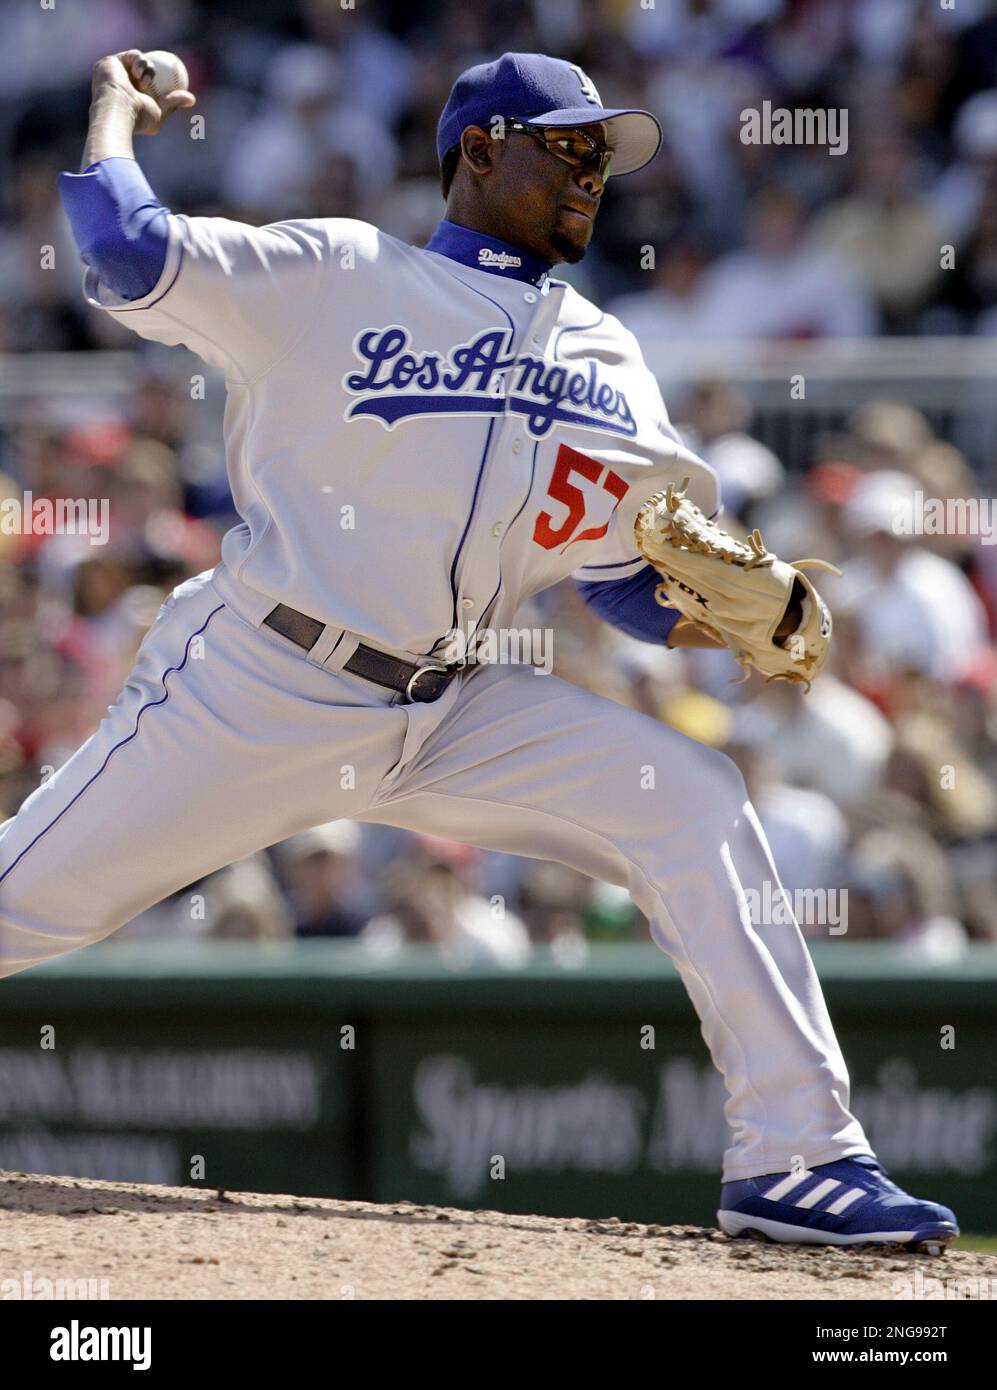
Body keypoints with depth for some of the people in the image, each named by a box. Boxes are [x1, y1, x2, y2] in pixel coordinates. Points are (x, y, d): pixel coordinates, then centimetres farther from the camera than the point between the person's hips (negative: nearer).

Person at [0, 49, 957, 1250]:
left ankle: (795, 1159, -12)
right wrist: (115, 101, 3)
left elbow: (632, 585, 13)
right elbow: (126, 251, -12)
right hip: (256, 693, -4)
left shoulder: (608, 363, 13)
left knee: (688, 801, -11)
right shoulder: (337, 279, -3)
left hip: (456, 718, 5)